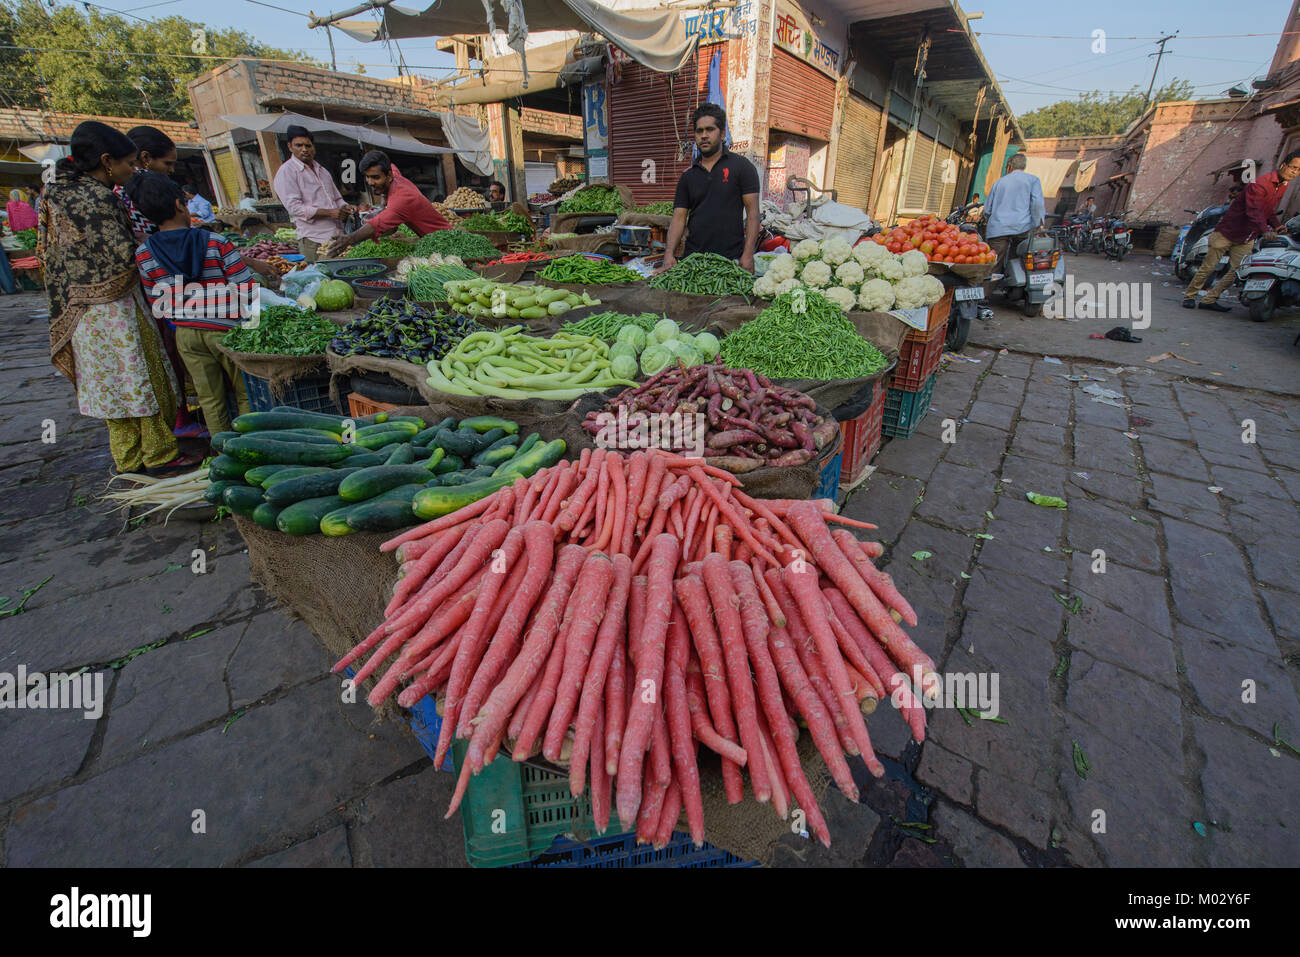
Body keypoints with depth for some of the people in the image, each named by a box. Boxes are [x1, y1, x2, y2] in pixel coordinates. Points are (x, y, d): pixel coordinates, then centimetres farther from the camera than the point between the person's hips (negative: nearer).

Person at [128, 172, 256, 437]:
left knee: (209, 399, 12)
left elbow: (155, 301, 9)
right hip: (225, 331, -4)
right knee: (246, 395, 9)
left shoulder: (143, 254, 1)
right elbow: (248, 290, -13)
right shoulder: (215, 243, -11)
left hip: (185, 333, 4)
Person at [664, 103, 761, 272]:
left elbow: (752, 212, -2)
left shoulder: (741, 166, 4)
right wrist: (670, 253, -10)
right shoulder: (688, 175, 13)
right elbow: (679, 217, 7)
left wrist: (748, 255, -13)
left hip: (731, 258, -3)